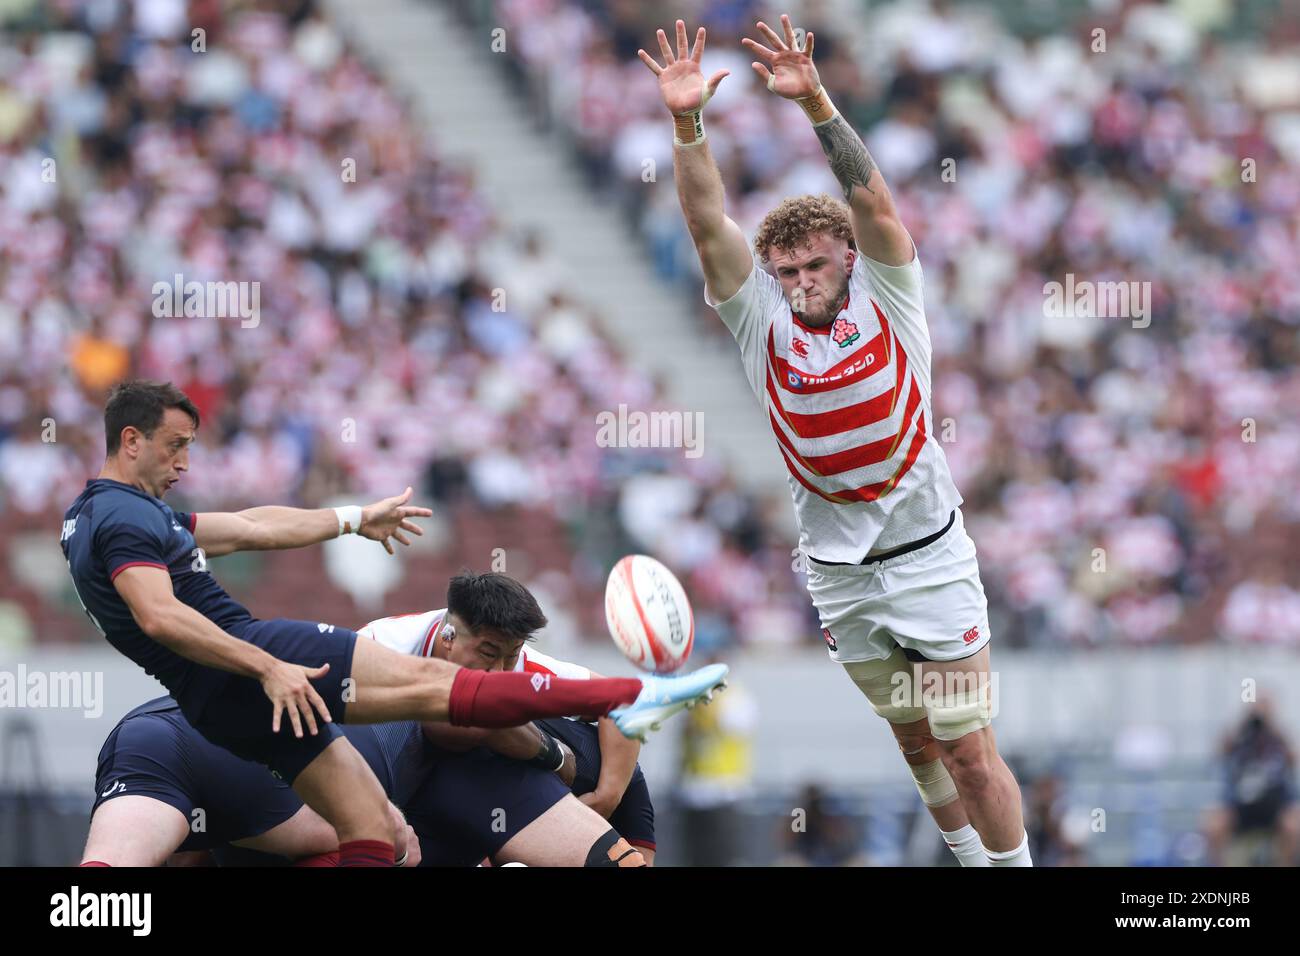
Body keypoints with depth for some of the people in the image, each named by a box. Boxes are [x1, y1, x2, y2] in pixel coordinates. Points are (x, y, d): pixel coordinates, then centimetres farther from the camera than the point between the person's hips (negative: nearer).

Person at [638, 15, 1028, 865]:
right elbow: (708, 222, -12)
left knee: (971, 753, -4)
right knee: (915, 747, 13)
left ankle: (1017, 866, 8)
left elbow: (874, 203, -21)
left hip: (927, 555, -3)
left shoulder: (888, 303, -7)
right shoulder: (761, 318, -2)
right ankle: (973, 861, 28)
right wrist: (687, 122, -25)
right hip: (838, 568, 3)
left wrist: (815, 102, -33)